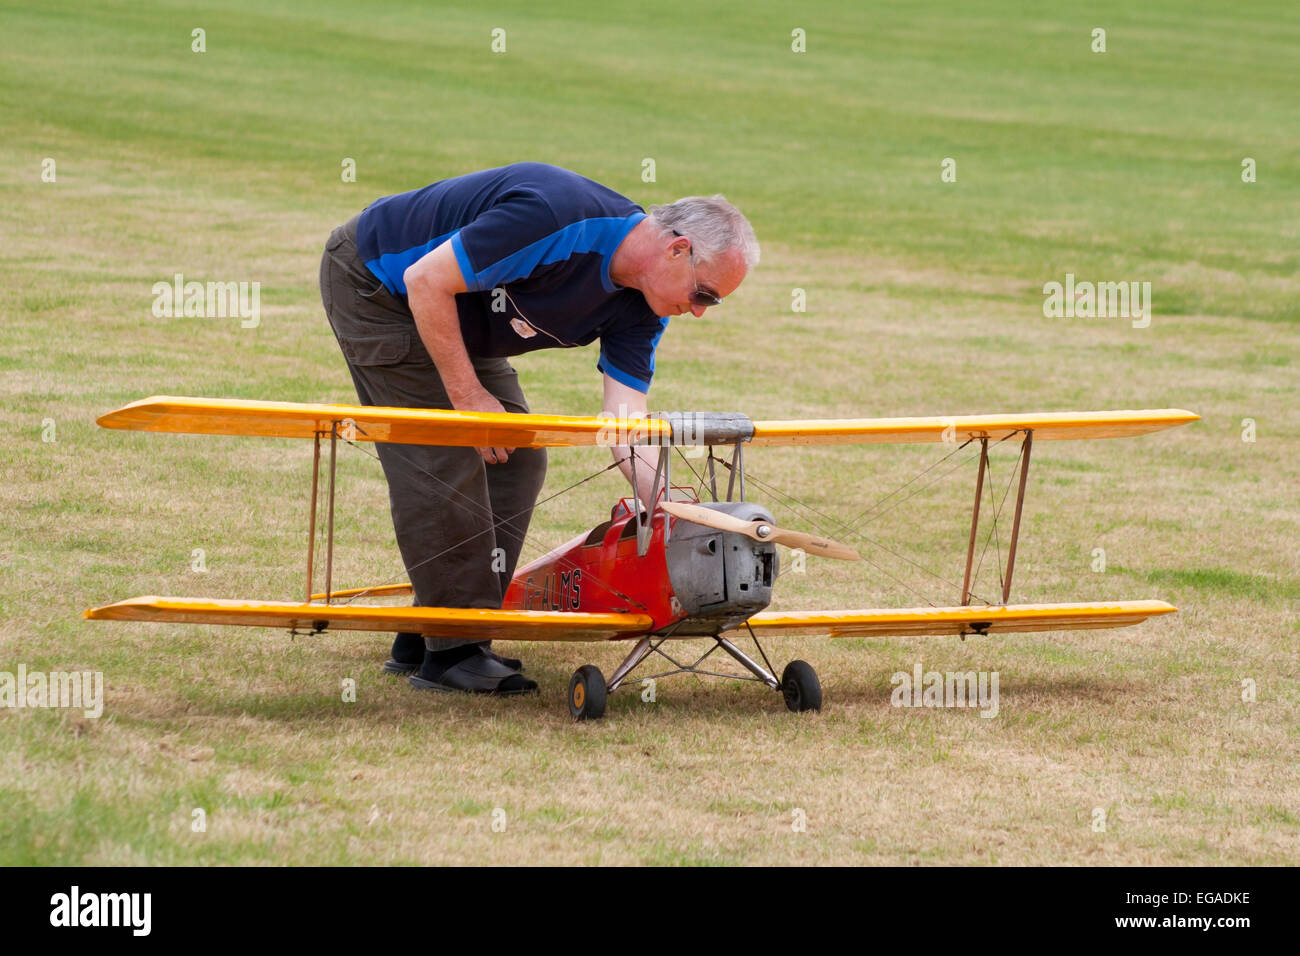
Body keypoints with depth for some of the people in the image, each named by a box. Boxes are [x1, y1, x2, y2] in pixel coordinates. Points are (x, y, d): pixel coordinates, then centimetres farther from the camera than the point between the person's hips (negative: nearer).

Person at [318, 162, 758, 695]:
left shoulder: (640, 311, -9)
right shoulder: (558, 217, -36)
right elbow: (426, 281, -30)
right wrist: (468, 397, -24)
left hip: (456, 317, 9)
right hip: (372, 282, -9)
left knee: (517, 459, 1)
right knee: (444, 459, -16)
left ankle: (422, 640, 8)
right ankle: (453, 653, -11)